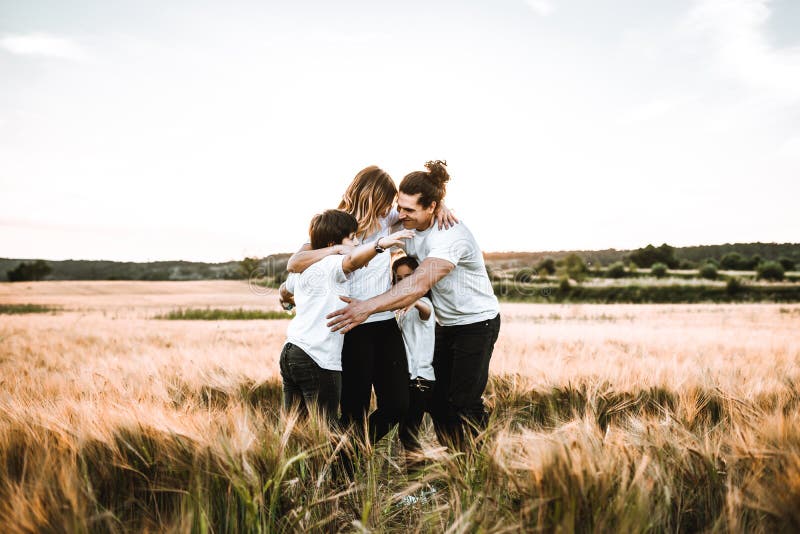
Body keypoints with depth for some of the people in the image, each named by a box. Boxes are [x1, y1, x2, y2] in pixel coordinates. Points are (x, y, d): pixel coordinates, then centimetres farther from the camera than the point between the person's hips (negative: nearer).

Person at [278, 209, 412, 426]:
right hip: (318, 360, -9)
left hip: (291, 352, 9)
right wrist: (381, 243, -49)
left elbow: (284, 291, 37)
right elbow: (352, 260, -36)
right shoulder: (331, 265, -11)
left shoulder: (303, 268, 17)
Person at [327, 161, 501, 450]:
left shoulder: (451, 235, -31)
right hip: (446, 323, 7)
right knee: (437, 399, 8)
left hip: (477, 321, -7)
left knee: (465, 402, -7)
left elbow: (420, 283, -42)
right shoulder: (406, 226, -7)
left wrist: (368, 307, -50)